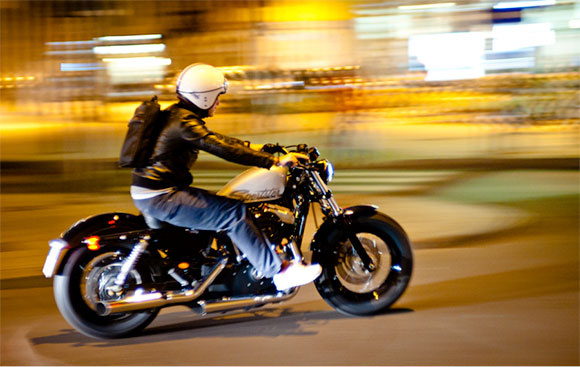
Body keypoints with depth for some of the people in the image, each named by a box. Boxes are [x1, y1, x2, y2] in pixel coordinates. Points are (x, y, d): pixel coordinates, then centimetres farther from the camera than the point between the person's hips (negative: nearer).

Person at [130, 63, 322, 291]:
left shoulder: (178, 114, 14)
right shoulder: (184, 123, -18)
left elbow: (214, 139, 26)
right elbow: (223, 149, -26)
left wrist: (252, 147, 23)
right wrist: (274, 161, -27)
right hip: (160, 197, -11)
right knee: (234, 213, -16)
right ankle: (279, 272, -15)